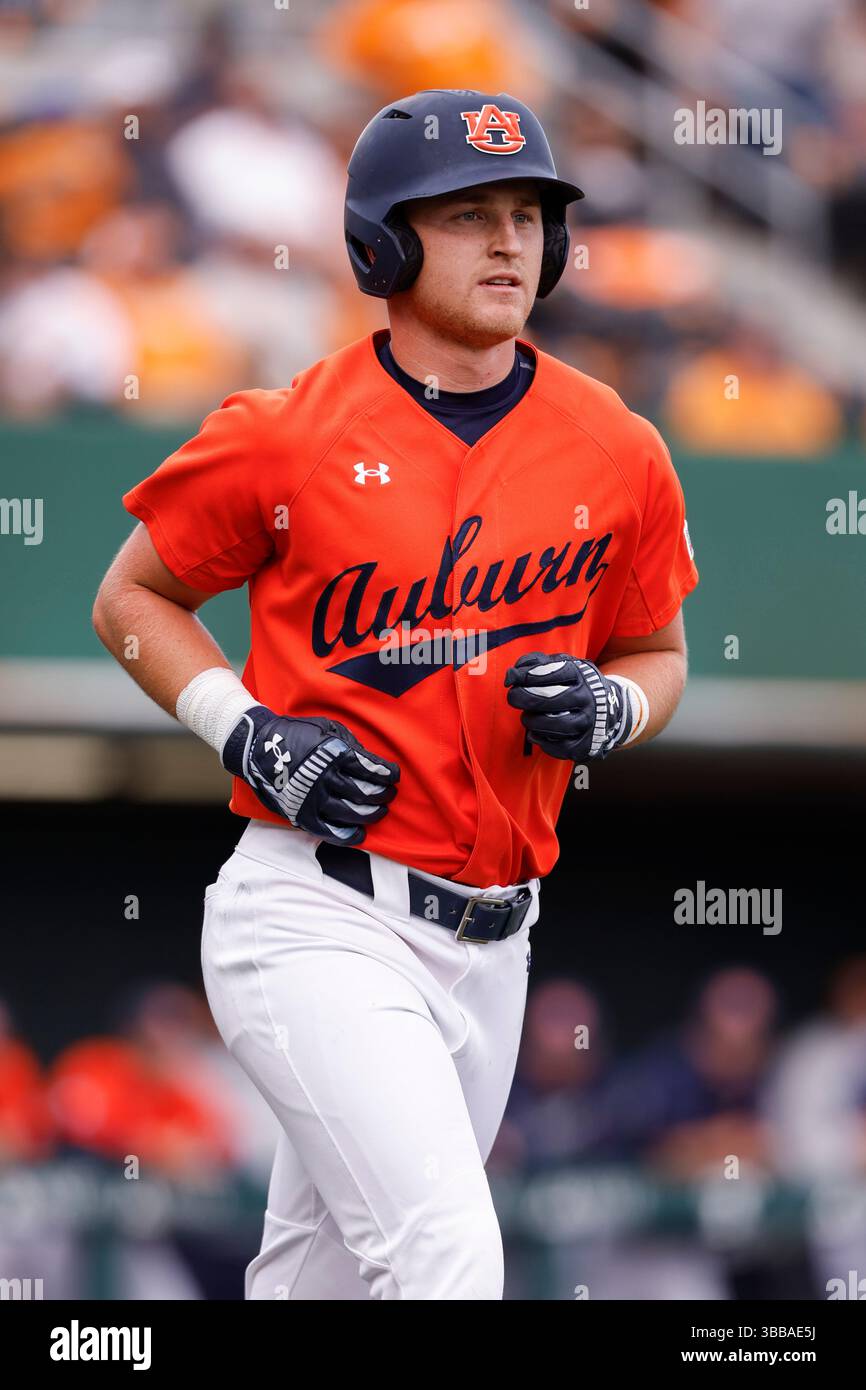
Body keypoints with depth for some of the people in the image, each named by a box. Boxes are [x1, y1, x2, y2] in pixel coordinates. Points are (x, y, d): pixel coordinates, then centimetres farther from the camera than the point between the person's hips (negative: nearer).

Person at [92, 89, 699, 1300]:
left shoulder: (616, 452, 5)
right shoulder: (283, 437, -6)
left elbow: (659, 653, 19)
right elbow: (132, 598, 7)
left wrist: (609, 708, -5)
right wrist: (248, 734, -8)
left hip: (487, 947, 5)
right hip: (315, 917, -5)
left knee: (318, 1276, 16)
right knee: (446, 1259, -21)